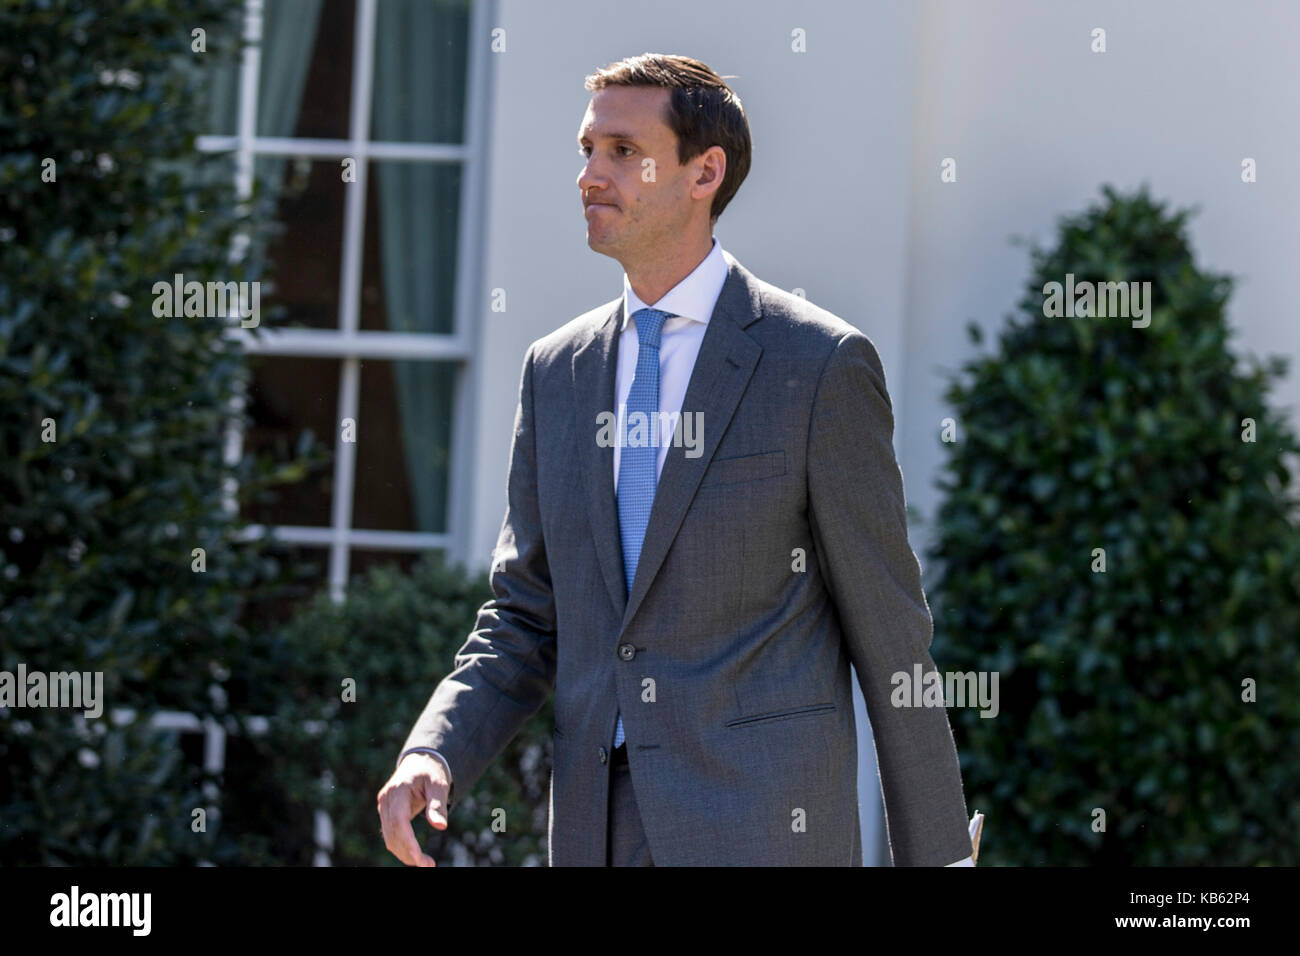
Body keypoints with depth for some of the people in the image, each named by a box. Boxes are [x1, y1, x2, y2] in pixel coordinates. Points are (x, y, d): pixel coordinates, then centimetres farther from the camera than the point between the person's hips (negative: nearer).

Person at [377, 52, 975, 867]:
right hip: (599, 829, 6)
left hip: (761, 828, -6)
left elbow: (889, 631, -3)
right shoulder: (557, 372, 12)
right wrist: (433, 755, -5)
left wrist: (938, 857, -1)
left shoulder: (820, 364, -5)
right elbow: (527, 621, 13)